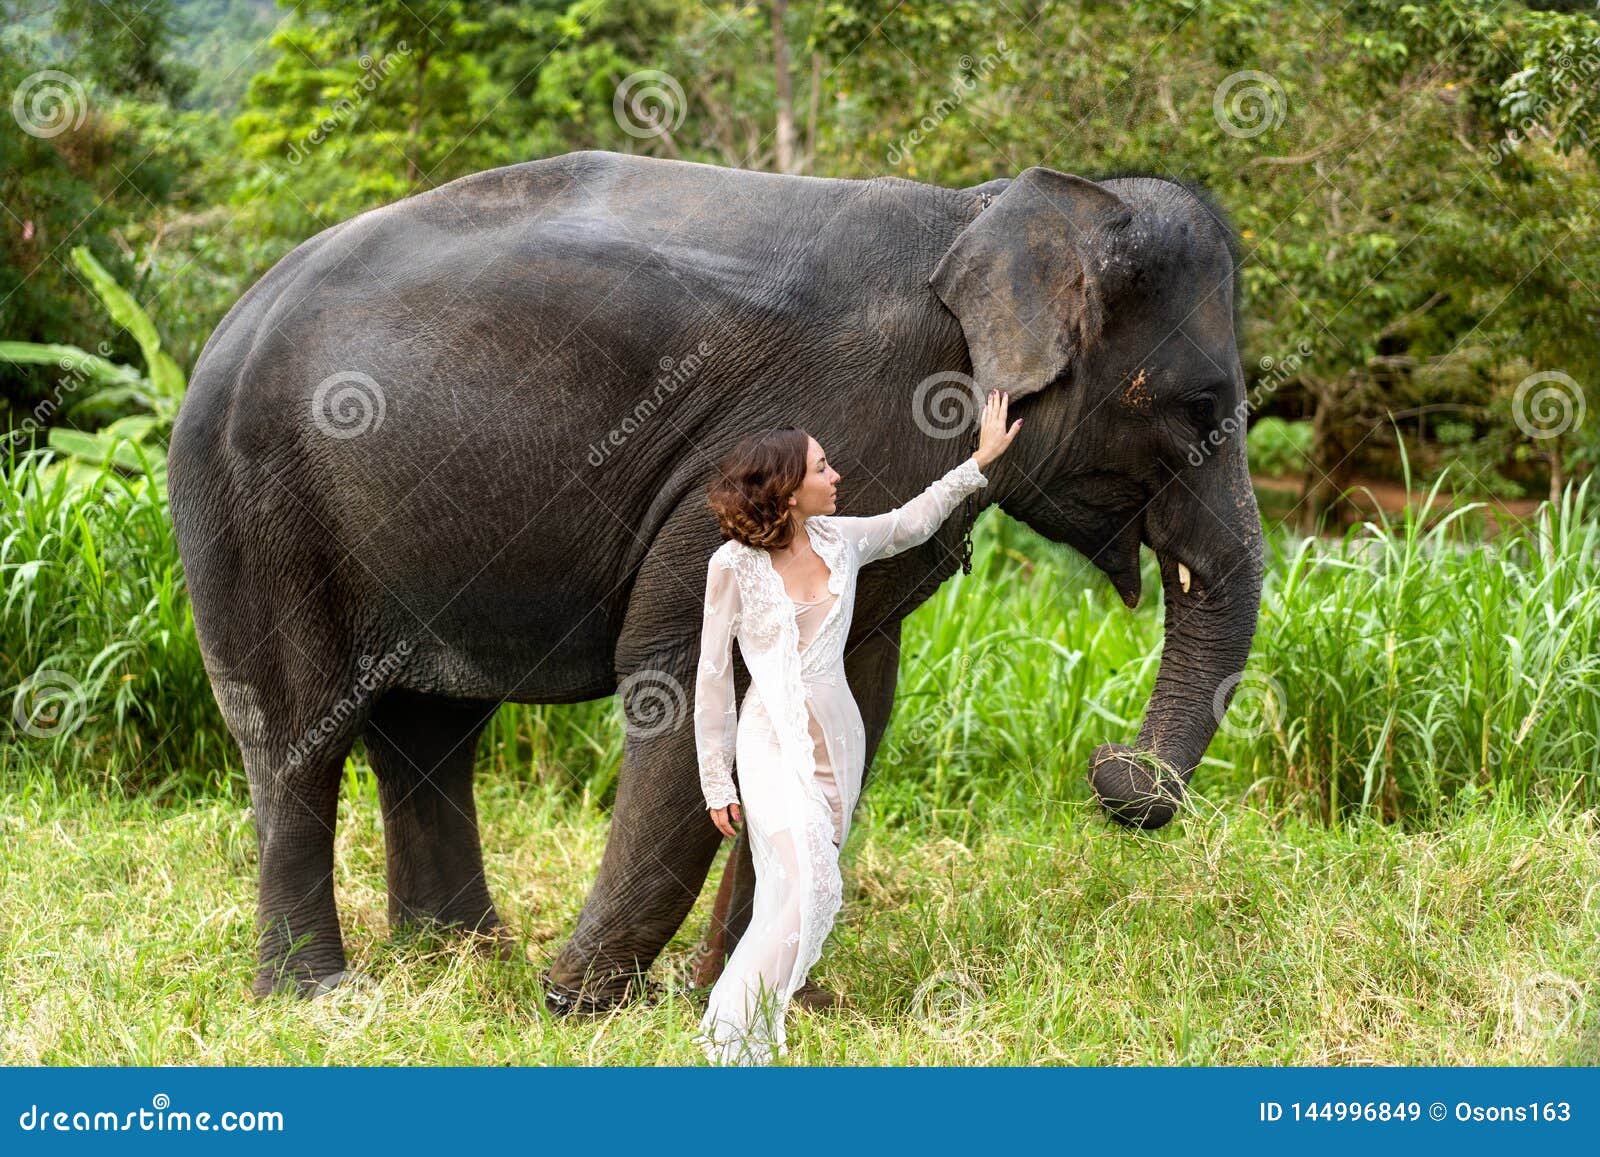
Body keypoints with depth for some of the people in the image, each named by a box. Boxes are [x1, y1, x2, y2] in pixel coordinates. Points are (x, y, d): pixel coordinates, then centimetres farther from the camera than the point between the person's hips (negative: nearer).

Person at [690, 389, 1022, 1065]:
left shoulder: (839, 540, 5)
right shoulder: (733, 565, -9)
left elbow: (911, 522, 27)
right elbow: (713, 676, -4)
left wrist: (979, 460, 29)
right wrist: (716, 782, -4)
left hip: (837, 740, 6)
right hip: (773, 744, -6)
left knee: (787, 905, 5)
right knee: (809, 893, -20)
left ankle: (737, 1026, 15)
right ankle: (733, 1039, -14)